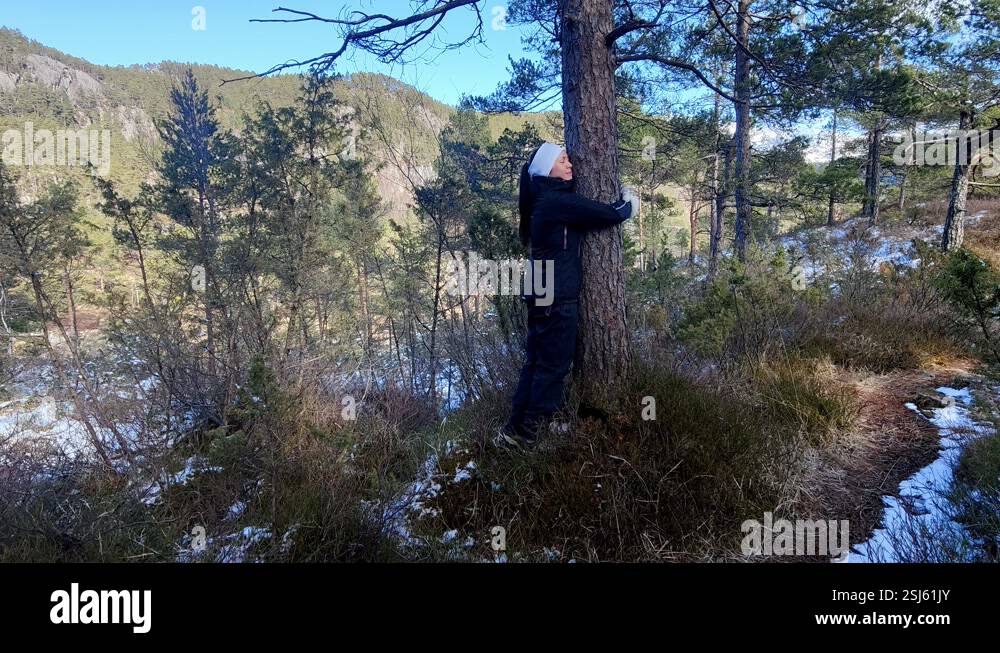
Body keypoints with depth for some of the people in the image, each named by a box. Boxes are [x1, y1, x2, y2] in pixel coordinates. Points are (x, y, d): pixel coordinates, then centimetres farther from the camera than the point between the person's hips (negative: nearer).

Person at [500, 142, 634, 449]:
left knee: (537, 361, 14)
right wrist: (626, 205, 7)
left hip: (543, 294, 9)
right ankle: (527, 435, 6)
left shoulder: (546, 198, 14)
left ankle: (517, 429, 22)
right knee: (554, 366, -1)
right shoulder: (557, 201, -15)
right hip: (557, 296, -9)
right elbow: (611, 214, -13)